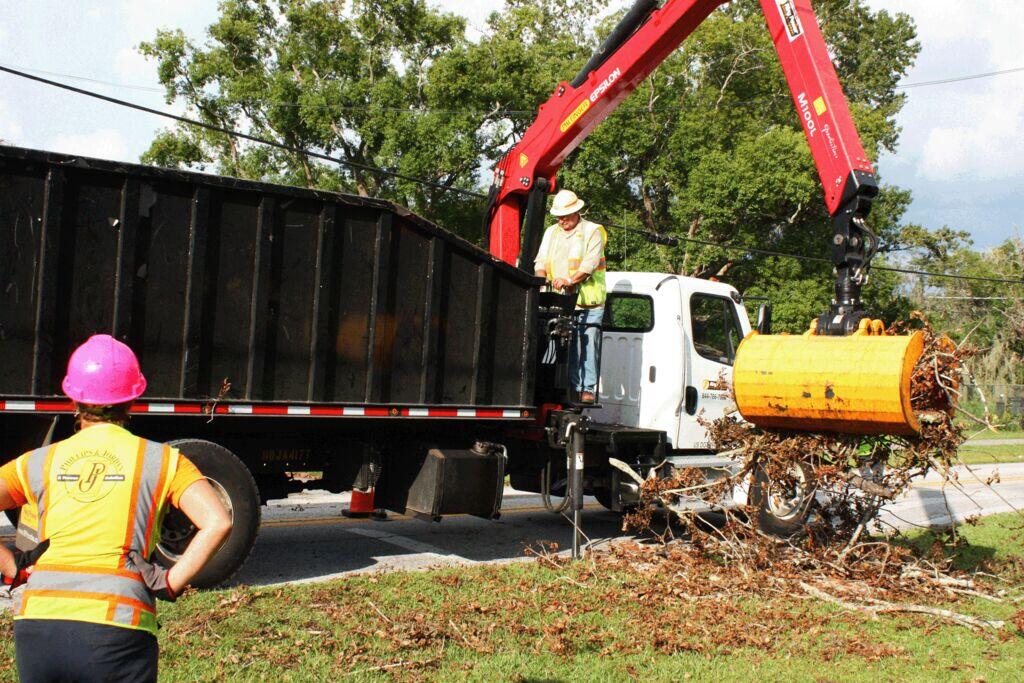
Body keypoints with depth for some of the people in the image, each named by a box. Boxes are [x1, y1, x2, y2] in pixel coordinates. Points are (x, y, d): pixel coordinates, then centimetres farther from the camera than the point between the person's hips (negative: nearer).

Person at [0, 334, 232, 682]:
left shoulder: (41, 461, 13)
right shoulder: (161, 459, 8)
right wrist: (170, 584, -1)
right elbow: (217, 523, -6)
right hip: (116, 630, -2)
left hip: (37, 621, 3)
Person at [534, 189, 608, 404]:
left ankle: (589, 389, -5)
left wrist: (570, 280, -25)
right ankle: (574, 387, 6)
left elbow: (590, 263, -11)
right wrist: (542, 280, -10)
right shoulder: (551, 233, 19)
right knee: (568, 347, 2)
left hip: (588, 301, -4)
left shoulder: (592, 232, 1)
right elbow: (541, 261, 12)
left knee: (588, 345, -8)